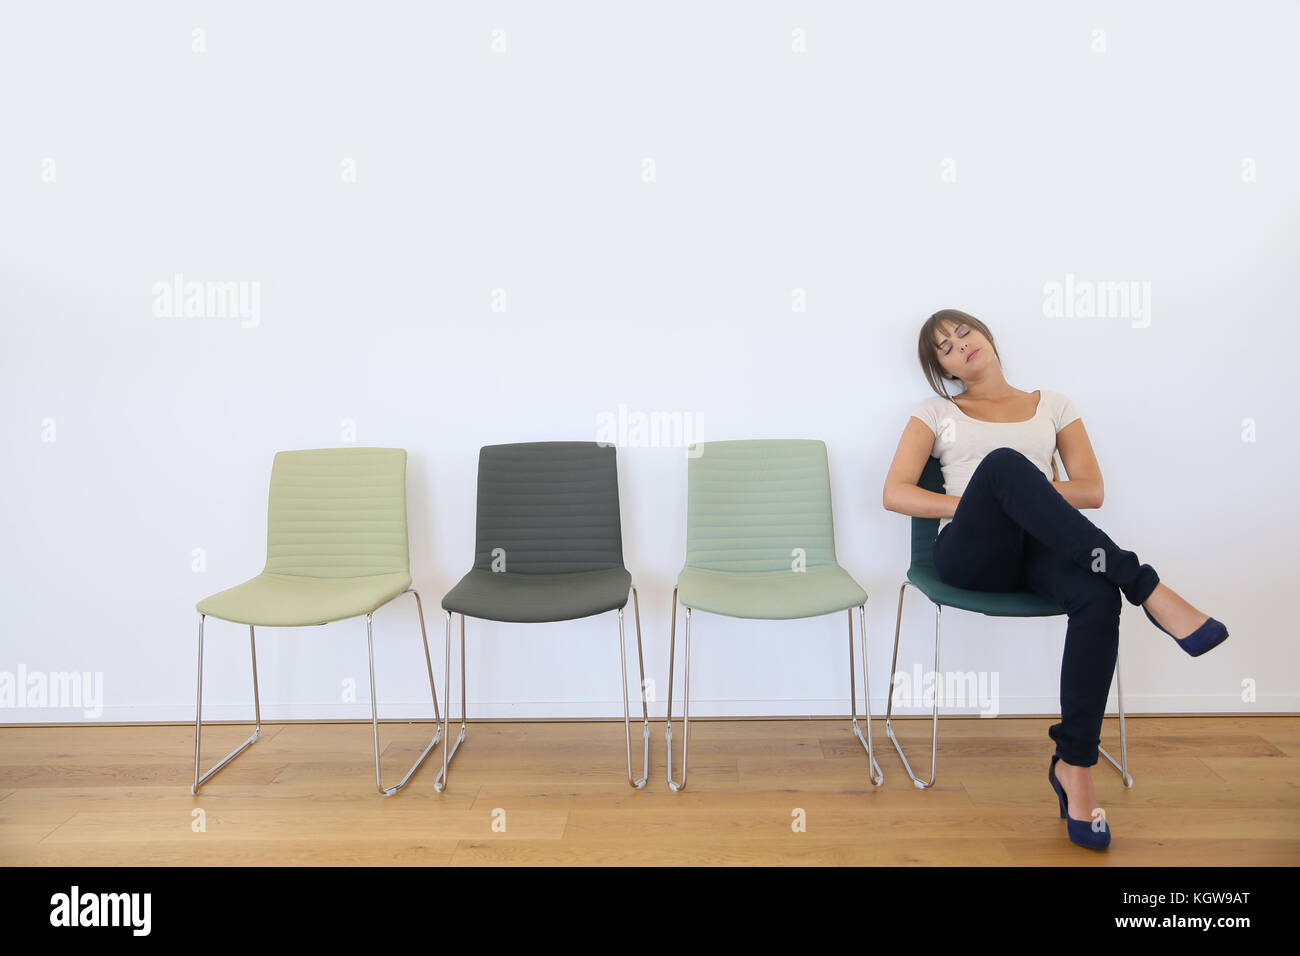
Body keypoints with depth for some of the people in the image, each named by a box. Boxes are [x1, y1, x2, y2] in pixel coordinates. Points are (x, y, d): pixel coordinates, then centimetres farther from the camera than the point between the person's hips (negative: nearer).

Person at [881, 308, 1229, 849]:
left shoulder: (1053, 405, 21)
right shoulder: (937, 413, 16)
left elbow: (1092, 490, 10)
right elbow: (895, 494, 3)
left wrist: (1025, 493, -6)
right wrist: (976, 505, -9)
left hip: (1039, 548, 2)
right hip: (971, 553, -2)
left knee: (1099, 597, -35)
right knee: (1002, 461, -34)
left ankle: (1074, 765, -23)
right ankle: (1145, 586, -35)